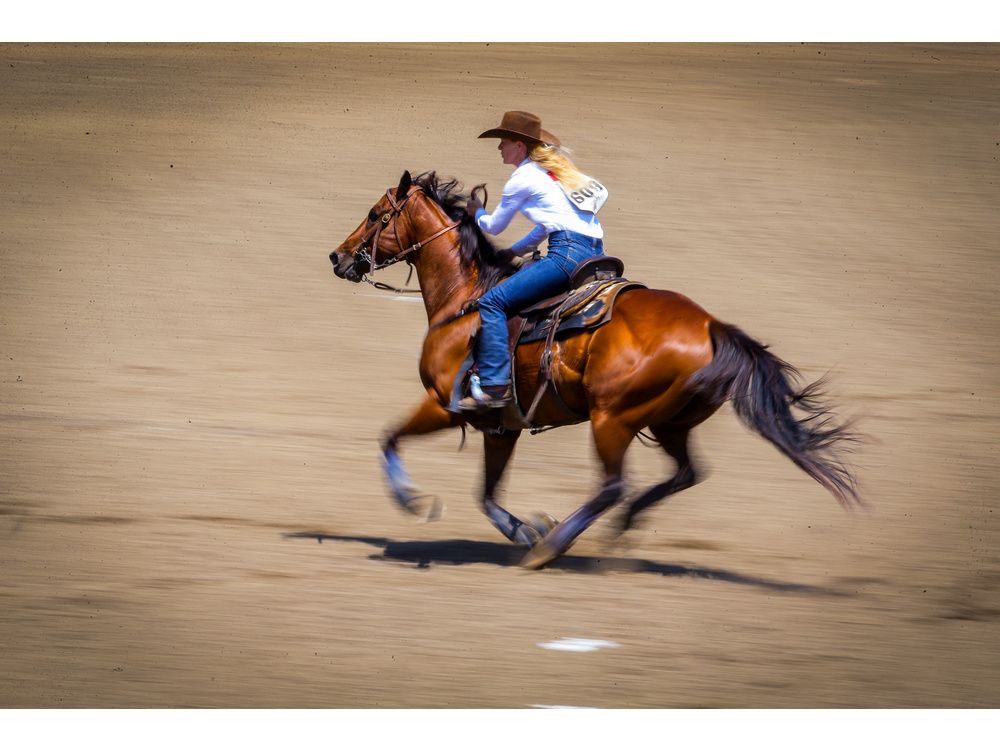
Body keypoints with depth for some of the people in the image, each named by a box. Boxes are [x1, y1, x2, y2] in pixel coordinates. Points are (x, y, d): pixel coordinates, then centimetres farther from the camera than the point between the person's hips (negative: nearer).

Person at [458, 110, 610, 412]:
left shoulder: (523, 178, 0)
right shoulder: (553, 170, 26)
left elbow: (494, 226, 10)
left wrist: (477, 213, 31)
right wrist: (516, 250, 31)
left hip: (568, 253, -10)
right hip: (595, 251, 10)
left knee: (492, 302, -14)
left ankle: (495, 386, -24)